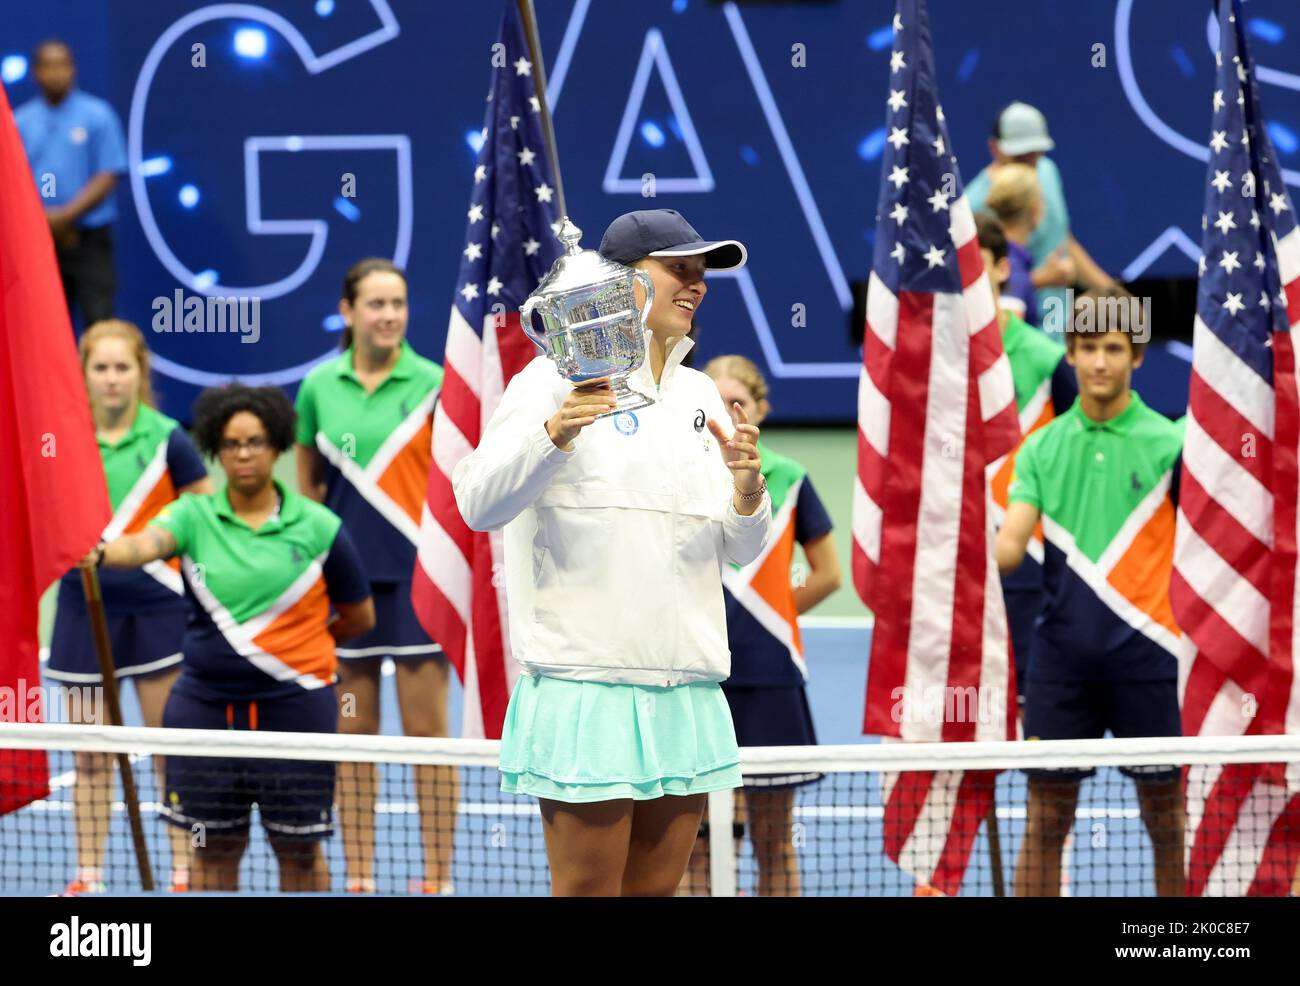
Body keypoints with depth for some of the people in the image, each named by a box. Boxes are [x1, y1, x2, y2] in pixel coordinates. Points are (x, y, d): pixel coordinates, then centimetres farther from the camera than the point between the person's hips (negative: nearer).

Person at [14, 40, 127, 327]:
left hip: (89, 240, -3)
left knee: (99, 322, -8)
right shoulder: (20, 121, 7)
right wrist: (45, 220, -10)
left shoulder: (98, 115, -1)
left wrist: (67, 215, -15)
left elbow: (108, 177, -6)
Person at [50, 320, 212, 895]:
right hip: (85, 606, 2)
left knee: (170, 750, 2)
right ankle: (88, 876, 17)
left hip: (156, 606, -2)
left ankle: (184, 874, 9)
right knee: (90, 755, 8)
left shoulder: (166, 440, -5)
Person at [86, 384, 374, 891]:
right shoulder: (194, 516, 0)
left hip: (293, 705, -1)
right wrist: (101, 552, -44)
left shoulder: (318, 527, -1)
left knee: (298, 848, 6)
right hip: (206, 703, 1)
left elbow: (360, 616, 10)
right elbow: (147, 543, -23)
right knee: (214, 846, 9)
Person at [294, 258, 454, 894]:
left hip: (416, 573, -2)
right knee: (353, 731, 6)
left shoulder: (434, 383, -1)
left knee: (427, 730, -1)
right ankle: (358, 879, 13)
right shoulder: (319, 387, 6)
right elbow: (307, 488, 15)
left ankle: (437, 878, 3)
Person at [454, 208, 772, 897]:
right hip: (588, 685, -6)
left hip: (687, 695, 6)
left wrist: (747, 491, -3)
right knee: (588, 891, -7)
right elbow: (478, 505, -13)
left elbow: (740, 551, 19)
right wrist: (553, 433, -29)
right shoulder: (559, 378, -2)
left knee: (656, 889, 7)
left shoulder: (701, 395, 17)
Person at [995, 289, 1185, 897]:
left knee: (1165, 816, 4)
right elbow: (1011, 544, -1)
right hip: (1062, 657, 2)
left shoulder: (1168, 442, 0)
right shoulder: (1042, 447, 7)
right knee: (1046, 818, 3)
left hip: (1146, 653, -2)